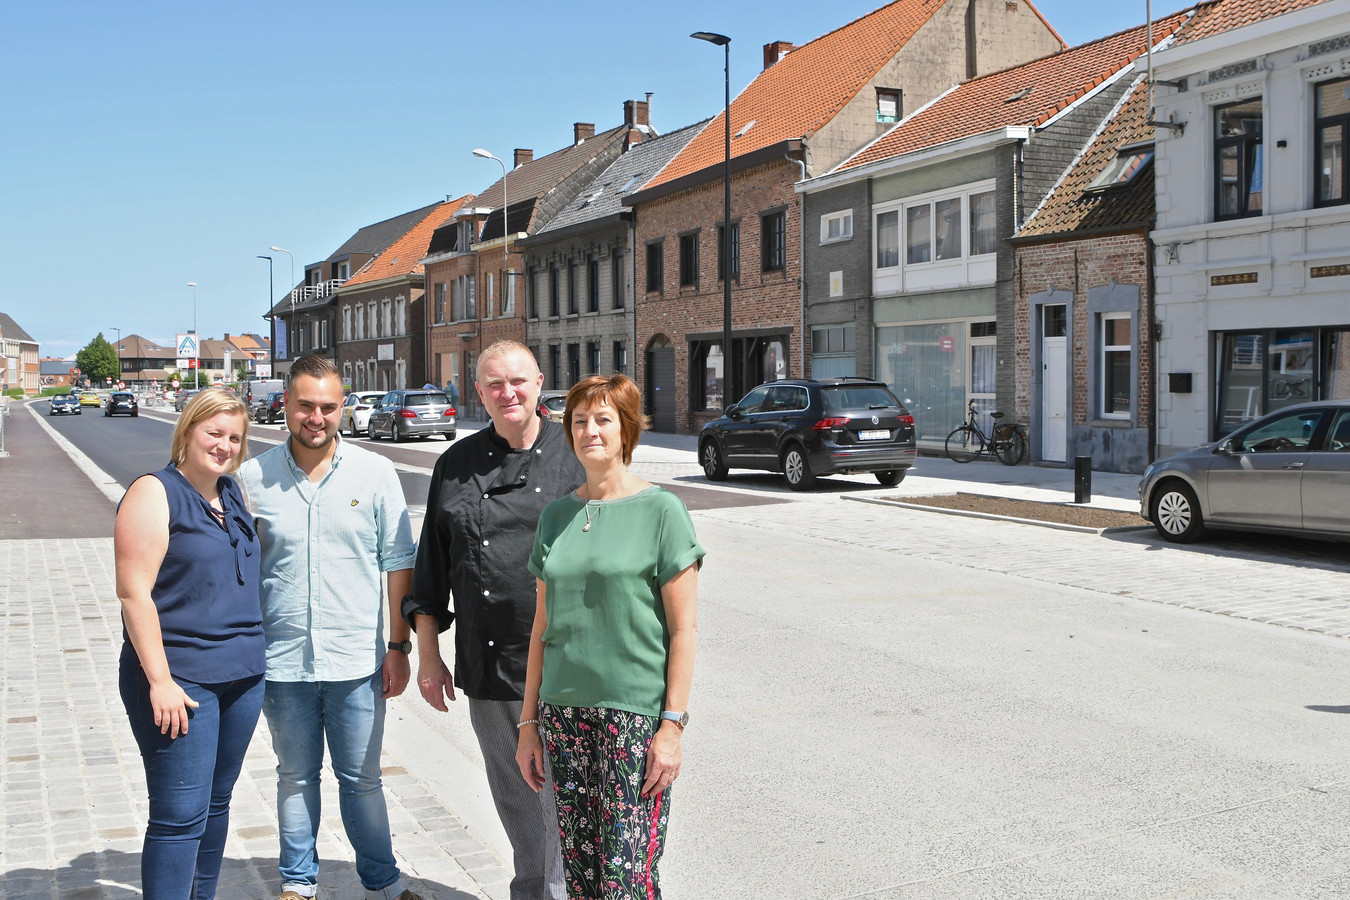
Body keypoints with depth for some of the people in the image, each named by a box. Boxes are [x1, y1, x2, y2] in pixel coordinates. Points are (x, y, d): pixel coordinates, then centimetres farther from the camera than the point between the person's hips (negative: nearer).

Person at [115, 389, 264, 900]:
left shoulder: (232, 494, 13)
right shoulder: (154, 494, -10)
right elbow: (134, 593, -15)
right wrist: (159, 681, -20)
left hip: (241, 675, 7)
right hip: (180, 679, -7)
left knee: (216, 804, 15)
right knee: (181, 815, -7)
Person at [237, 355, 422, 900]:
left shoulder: (375, 473, -2)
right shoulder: (255, 477, -1)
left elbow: (398, 564, 2)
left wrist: (399, 646, 0)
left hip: (357, 661, -1)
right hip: (281, 661, 1)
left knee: (362, 780, 10)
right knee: (295, 777, 15)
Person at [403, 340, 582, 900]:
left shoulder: (574, 459, -1)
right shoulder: (456, 466, 9)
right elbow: (431, 567, 13)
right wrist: (428, 656, 11)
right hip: (485, 669, 4)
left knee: (561, 796, 1)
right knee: (515, 800, 16)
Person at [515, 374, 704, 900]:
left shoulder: (660, 510, -4)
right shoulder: (557, 515, 9)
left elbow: (683, 627, -6)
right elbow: (543, 629, 13)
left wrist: (673, 723, -12)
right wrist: (529, 721, 11)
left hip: (635, 713, -5)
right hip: (565, 711, 5)